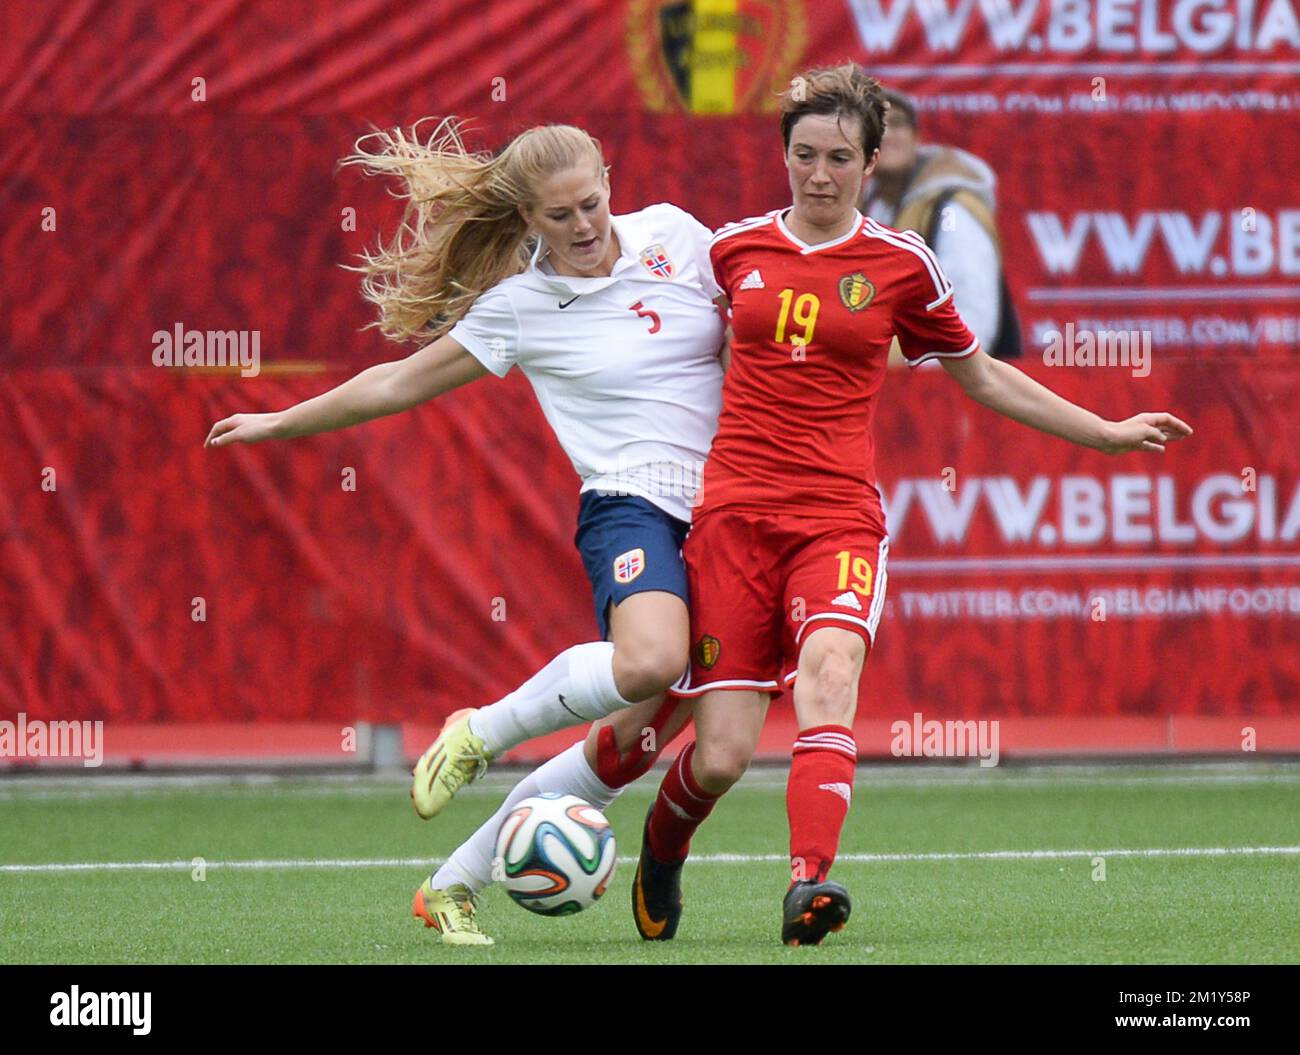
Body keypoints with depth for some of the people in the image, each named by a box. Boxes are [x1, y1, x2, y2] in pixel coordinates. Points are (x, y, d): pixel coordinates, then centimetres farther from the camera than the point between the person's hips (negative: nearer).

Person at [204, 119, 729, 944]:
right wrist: (282, 423, 16)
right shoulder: (518, 305, 1)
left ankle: (456, 883, 10)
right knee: (648, 662, -36)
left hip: (721, 512, 4)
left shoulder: (673, 235, 6)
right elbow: (401, 383, 11)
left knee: (636, 743, -3)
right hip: (633, 504, -4)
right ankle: (482, 734, -9)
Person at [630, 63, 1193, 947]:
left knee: (830, 663, -33)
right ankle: (660, 857, 30)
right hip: (734, 510, 1)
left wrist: (1107, 434, 19)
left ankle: (810, 882, -47)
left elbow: (982, 378, 19)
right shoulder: (733, 248, 8)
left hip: (839, 516, -1)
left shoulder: (901, 263, 6)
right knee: (720, 758, -5)